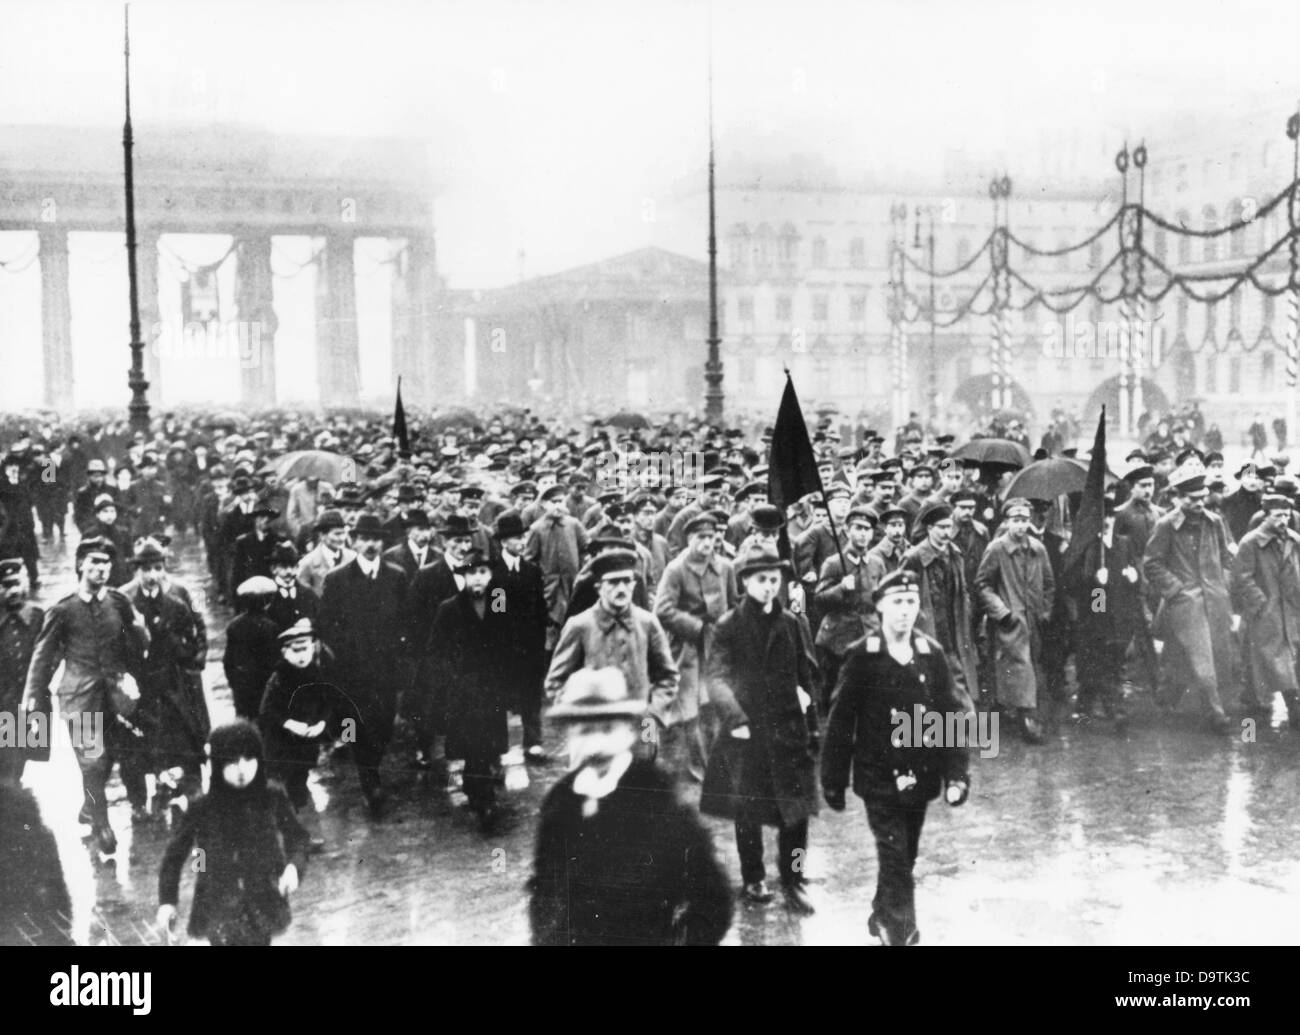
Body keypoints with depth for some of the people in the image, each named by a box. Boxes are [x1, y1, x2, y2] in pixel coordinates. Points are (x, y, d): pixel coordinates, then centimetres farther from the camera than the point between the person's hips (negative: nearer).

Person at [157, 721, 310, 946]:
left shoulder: (272, 797, -7)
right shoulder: (202, 808, -10)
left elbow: (297, 837, 5)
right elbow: (175, 854, 1)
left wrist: (294, 865, -14)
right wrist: (167, 901, -6)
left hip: (262, 908, 1)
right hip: (219, 910, -1)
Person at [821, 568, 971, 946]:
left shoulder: (932, 654, 0)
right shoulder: (862, 656, -8)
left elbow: (952, 715, 2)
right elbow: (841, 720, -5)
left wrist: (957, 773, -5)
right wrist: (833, 780, -3)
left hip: (920, 779, 4)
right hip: (879, 779, -4)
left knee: (903, 860, 17)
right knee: (896, 864, -10)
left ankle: (883, 919, 39)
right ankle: (902, 933, -2)